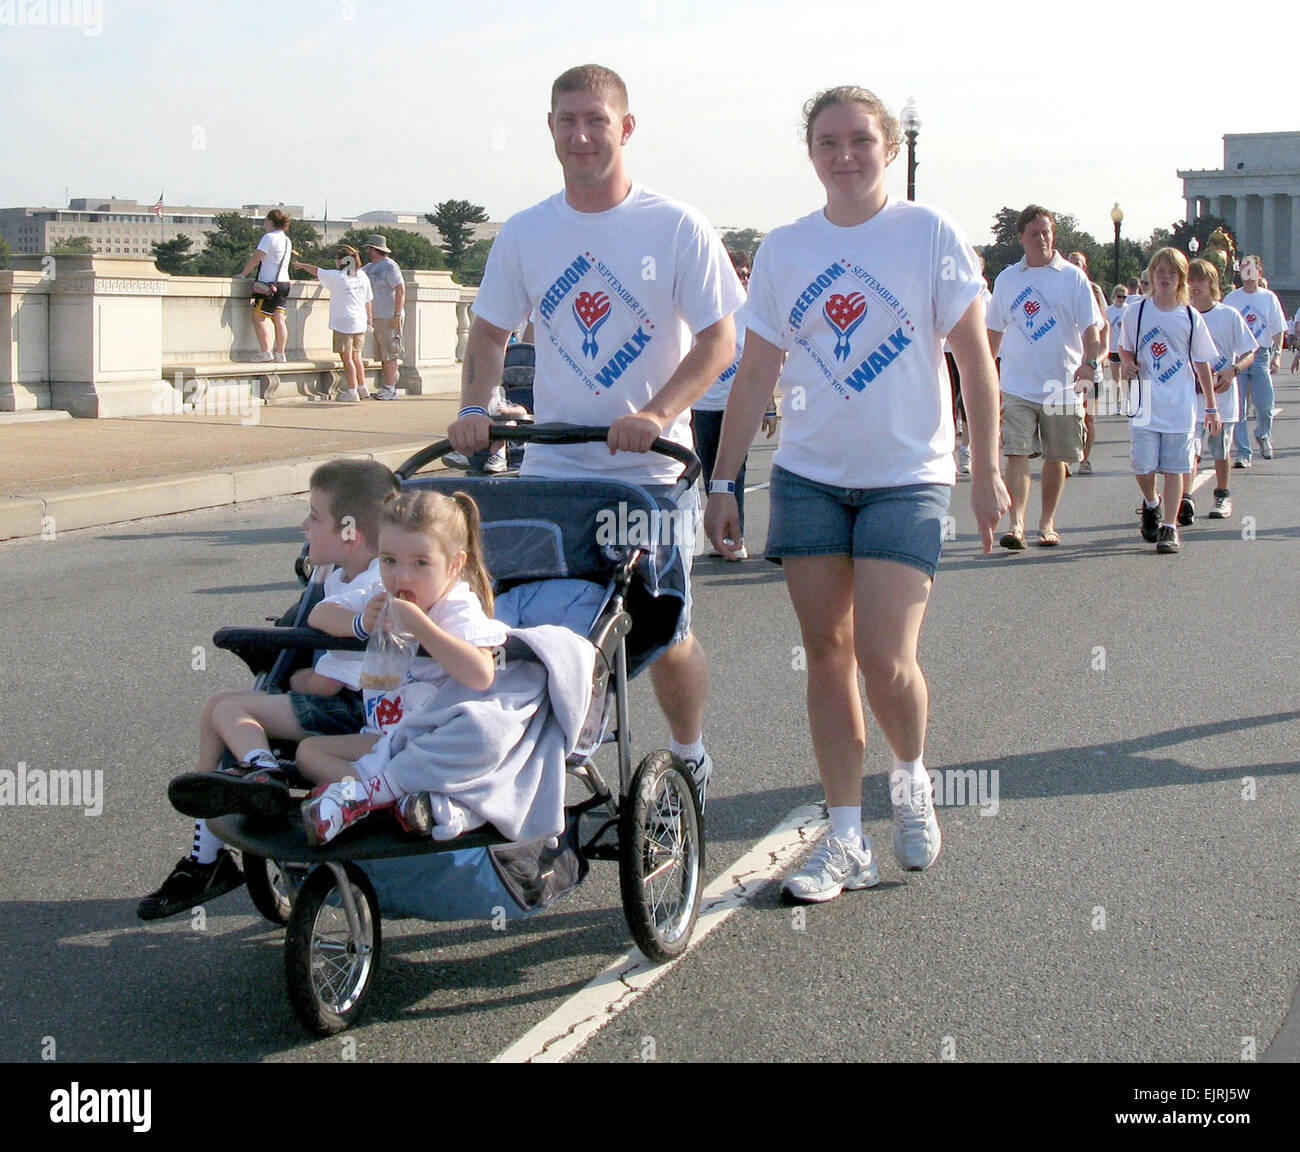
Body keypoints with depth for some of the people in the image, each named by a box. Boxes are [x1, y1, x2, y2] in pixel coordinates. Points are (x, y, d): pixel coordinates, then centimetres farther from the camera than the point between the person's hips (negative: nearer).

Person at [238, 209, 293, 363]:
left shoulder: (269, 237, -12)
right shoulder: (286, 239, 16)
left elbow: (255, 258, -14)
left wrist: (243, 273, -4)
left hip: (269, 283, -8)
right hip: (284, 282, 8)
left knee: (258, 318, -3)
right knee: (279, 320, 6)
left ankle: (266, 352, -9)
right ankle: (280, 354, 4)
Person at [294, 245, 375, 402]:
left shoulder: (336, 276, -10)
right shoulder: (362, 277, 5)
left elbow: (317, 271, 4)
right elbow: (369, 299, 13)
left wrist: (301, 265, 22)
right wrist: (369, 317, 27)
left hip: (343, 323, -6)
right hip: (360, 323, 6)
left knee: (347, 358, -2)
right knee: (356, 356, 16)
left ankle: (352, 392, -2)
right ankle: (362, 388, 21)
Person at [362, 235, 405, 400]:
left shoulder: (389, 266, -10)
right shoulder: (371, 267, 18)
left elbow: (401, 289, -16)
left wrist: (397, 315, -22)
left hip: (389, 318, -9)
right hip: (378, 318, 9)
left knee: (389, 355, -9)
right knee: (383, 355, 9)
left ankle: (390, 389, -9)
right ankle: (388, 388, 12)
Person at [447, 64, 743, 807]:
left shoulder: (676, 228, -4)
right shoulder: (526, 232, 6)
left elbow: (719, 340, -6)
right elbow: (491, 332, 13)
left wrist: (656, 415, -21)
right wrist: (475, 409, -6)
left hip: (650, 470, -3)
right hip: (550, 468, 3)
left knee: (666, 636, 1)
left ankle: (691, 754, 27)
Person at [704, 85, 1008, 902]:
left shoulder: (930, 235, -2)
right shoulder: (783, 250, 6)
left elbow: (974, 360, -1)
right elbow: (756, 375, 9)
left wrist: (987, 472, -4)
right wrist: (723, 483, 6)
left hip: (907, 477, -3)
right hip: (809, 476, 3)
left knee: (885, 658, -12)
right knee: (827, 652, 3)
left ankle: (913, 775, 20)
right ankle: (846, 841, 12)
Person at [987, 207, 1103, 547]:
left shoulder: (1072, 277, 2)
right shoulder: (1006, 279, 9)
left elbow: (1091, 327, -1)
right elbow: (995, 331, 19)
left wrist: (1089, 361, -19)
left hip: (1062, 386, -1)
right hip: (1017, 387, 1)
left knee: (1057, 458, 8)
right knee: (1017, 454, -11)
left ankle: (1047, 523, 21)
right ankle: (1016, 523, -15)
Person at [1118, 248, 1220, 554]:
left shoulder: (1191, 317, 3)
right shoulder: (1135, 313, 3)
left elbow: (1202, 364, 8)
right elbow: (1125, 349, 17)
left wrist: (1212, 407, 8)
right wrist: (1129, 365, -8)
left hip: (1181, 407, 0)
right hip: (1145, 405, 0)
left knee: (1175, 468, -1)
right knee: (1143, 467, -5)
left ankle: (1170, 527, 7)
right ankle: (1151, 504, 25)